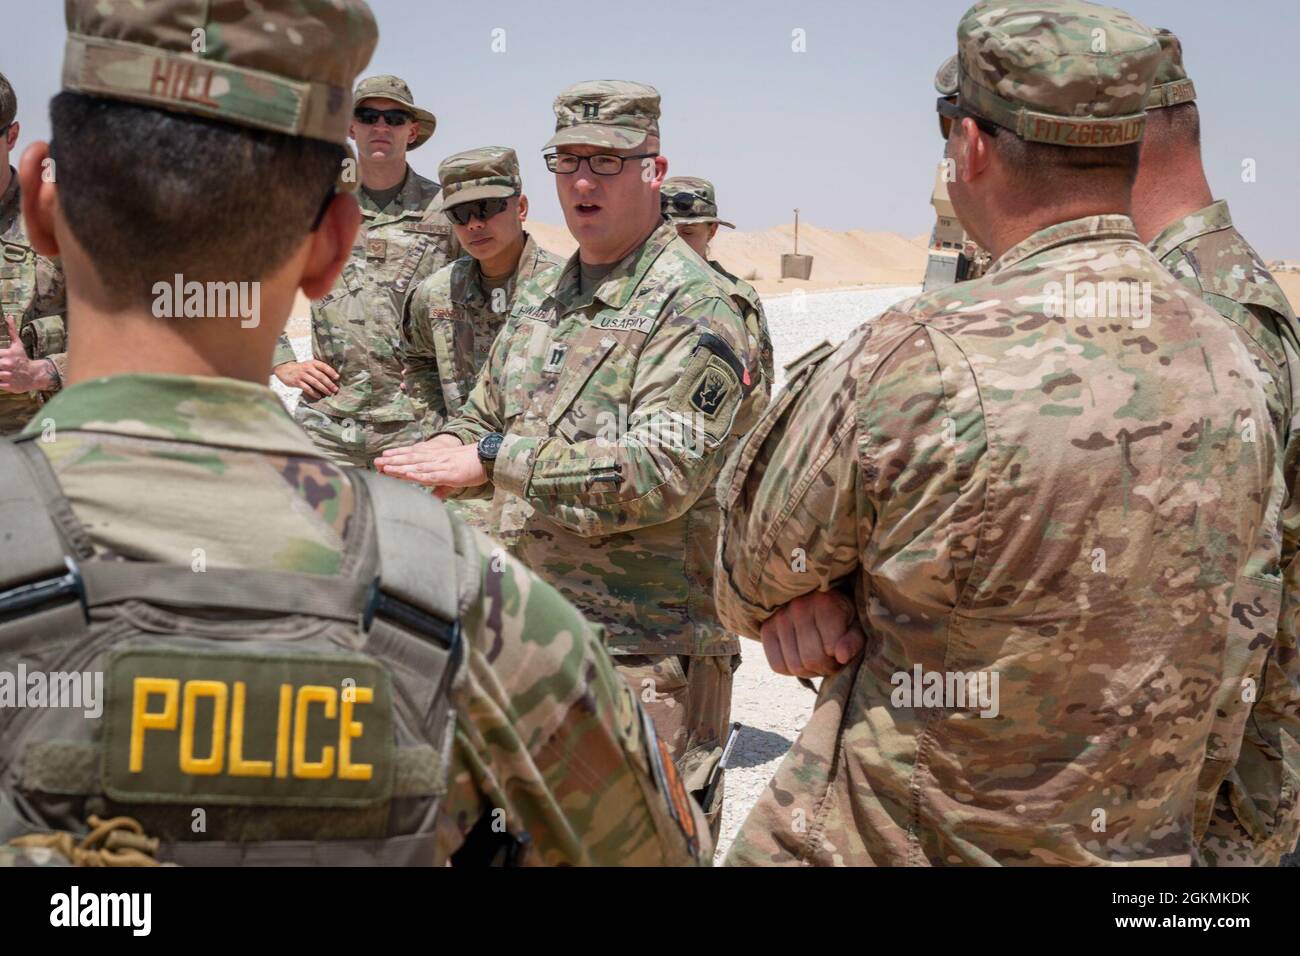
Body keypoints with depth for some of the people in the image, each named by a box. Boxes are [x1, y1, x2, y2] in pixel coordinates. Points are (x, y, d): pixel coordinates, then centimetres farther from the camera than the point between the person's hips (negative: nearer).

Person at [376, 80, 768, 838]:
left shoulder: (694, 306, -12)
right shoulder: (541, 300, 14)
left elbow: (658, 472, -23)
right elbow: (481, 423, 24)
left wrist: (492, 460, -20)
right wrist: (443, 452, 0)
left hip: (648, 654, -8)